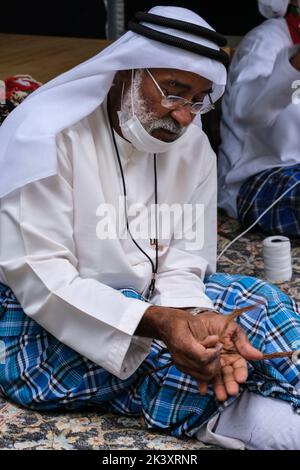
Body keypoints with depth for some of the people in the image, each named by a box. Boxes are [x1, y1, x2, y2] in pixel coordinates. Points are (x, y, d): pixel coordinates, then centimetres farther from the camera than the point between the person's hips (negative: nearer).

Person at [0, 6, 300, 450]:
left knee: (260, 301, -12)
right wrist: (156, 323, -38)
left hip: (149, 299, 6)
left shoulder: (192, 144, -3)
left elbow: (180, 266, -7)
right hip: (44, 324, -6)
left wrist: (193, 317, -32)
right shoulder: (46, 134, -21)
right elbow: (41, 280, -26)